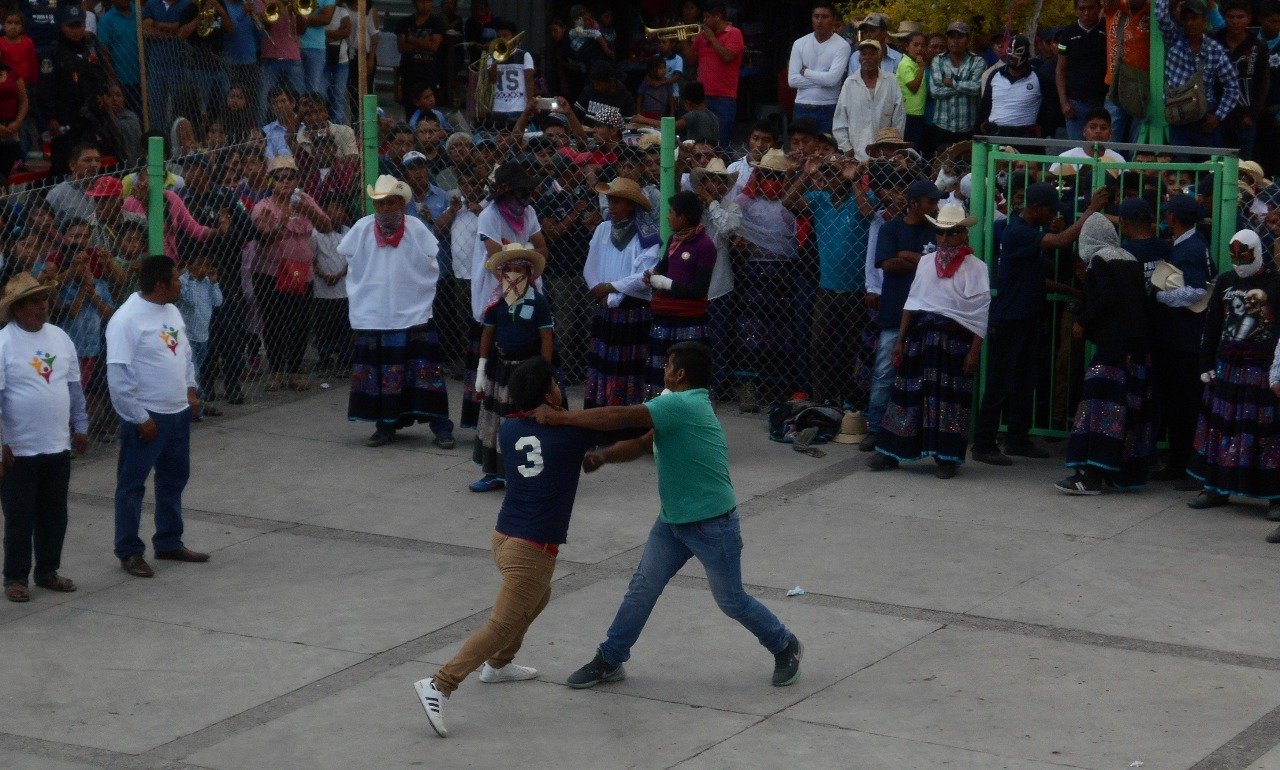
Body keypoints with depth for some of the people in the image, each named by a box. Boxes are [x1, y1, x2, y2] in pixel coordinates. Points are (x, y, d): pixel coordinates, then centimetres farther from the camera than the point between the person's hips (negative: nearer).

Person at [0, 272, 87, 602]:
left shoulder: (60, 338, 6)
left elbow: (75, 387, 14)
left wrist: (80, 427, 13)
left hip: (58, 447, 6)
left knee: (54, 515, 14)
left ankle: (47, 571, 27)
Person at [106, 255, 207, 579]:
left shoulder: (172, 311, 8)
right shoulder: (126, 319, -19)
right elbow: (118, 376, -21)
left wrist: (190, 390, 10)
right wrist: (140, 419, -19)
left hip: (178, 412, 9)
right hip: (146, 418, -9)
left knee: (174, 480, 17)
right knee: (132, 485, 2)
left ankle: (169, 542, 30)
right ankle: (129, 552, 9)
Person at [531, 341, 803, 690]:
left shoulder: (681, 406, -25)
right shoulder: (682, 408, 6)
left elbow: (620, 417, -31)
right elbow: (641, 443, 8)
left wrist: (558, 417, -27)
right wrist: (603, 456, -12)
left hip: (712, 526, -9)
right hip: (672, 521, 9)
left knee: (731, 600, 5)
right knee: (642, 587, 6)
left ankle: (786, 647, 26)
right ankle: (610, 660, 13)